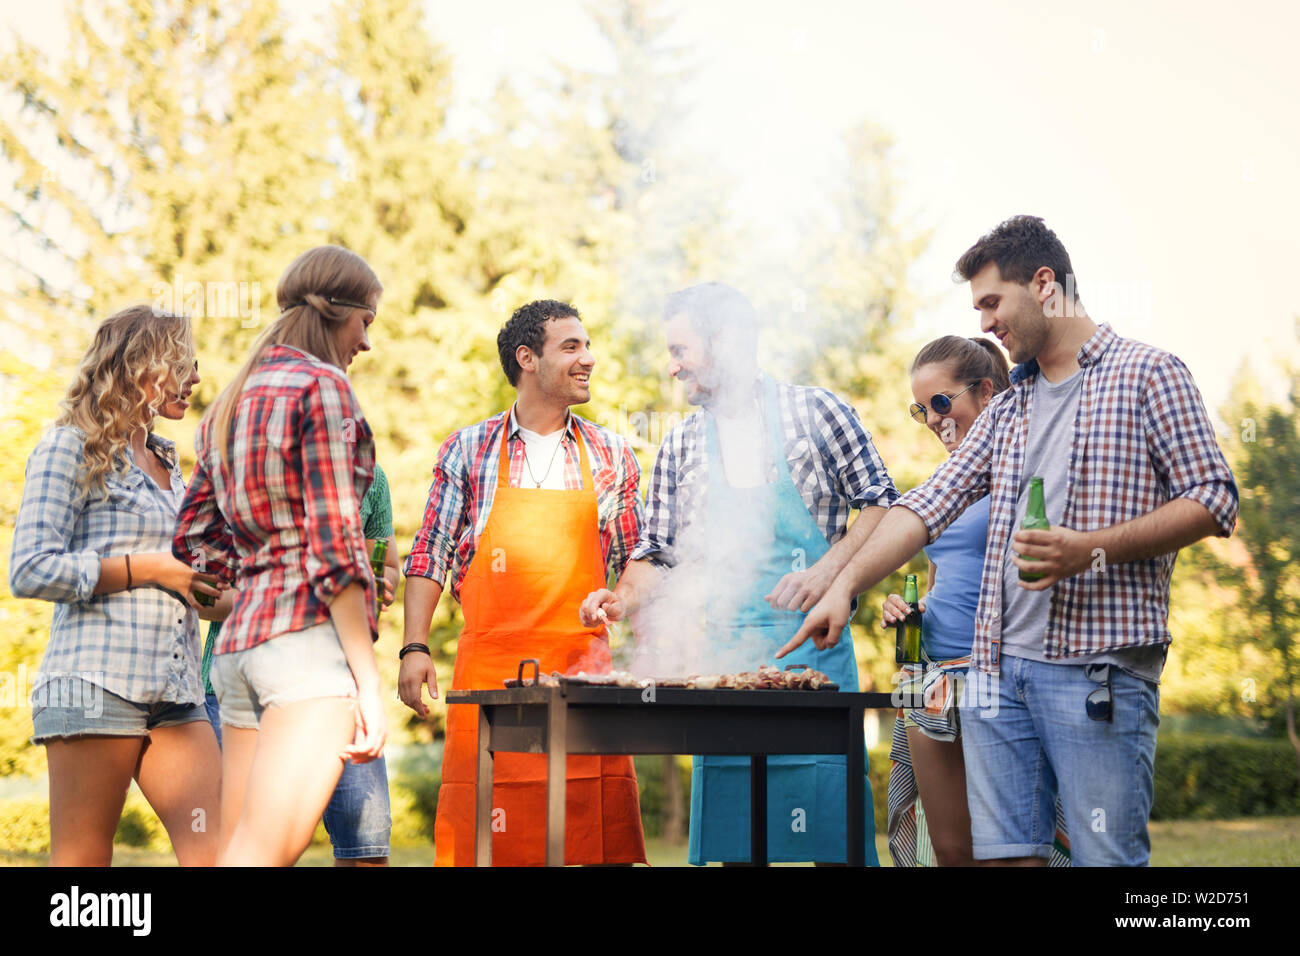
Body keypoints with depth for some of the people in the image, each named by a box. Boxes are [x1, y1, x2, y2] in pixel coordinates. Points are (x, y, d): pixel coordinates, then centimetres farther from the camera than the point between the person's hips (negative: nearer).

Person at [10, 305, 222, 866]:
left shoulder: (166, 466, 23)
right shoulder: (71, 447, 2)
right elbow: (30, 572, -10)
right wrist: (150, 569, -9)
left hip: (173, 693, 7)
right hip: (95, 683, -7)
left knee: (218, 851, -7)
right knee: (82, 860, -5)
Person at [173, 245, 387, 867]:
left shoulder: (231, 401, 20)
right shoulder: (322, 385, -5)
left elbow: (192, 538, 21)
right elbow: (334, 542, -12)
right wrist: (369, 684, -12)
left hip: (240, 642, 9)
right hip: (311, 637, -9)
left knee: (237, 854, 6)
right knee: (265, 856, -14)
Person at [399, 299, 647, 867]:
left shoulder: (610, 456, 12)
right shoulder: (467, 451, 8)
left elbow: (635, 560, 16)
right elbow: (429, 556, 8)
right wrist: (415, 648, -2)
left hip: (584, 669, 1)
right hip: (488, 671, -1)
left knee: (604, 839, -5)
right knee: (482, 837, -3)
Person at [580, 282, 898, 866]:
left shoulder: (817, 413, 2)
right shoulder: (678, 449, 12)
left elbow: (882, 505, 2)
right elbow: (660, 554, 12)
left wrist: (827, 569, -11)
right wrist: (623, 599, -7)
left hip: (813, 643, -3)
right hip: (724, 656, 3)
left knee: (831, 836, -5)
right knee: (733, 837, 2)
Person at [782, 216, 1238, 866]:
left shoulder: (1147, 375, 3)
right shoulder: (1008, 410, 22)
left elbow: (1212, 498, -3)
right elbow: (927, 506, 15)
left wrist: (1094, 549, -14)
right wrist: (845, 586, 3)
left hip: (1099, 666, -6)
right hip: (1000, 667, 6)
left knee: (1106, 858, -8)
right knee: (1006, 854, 1)